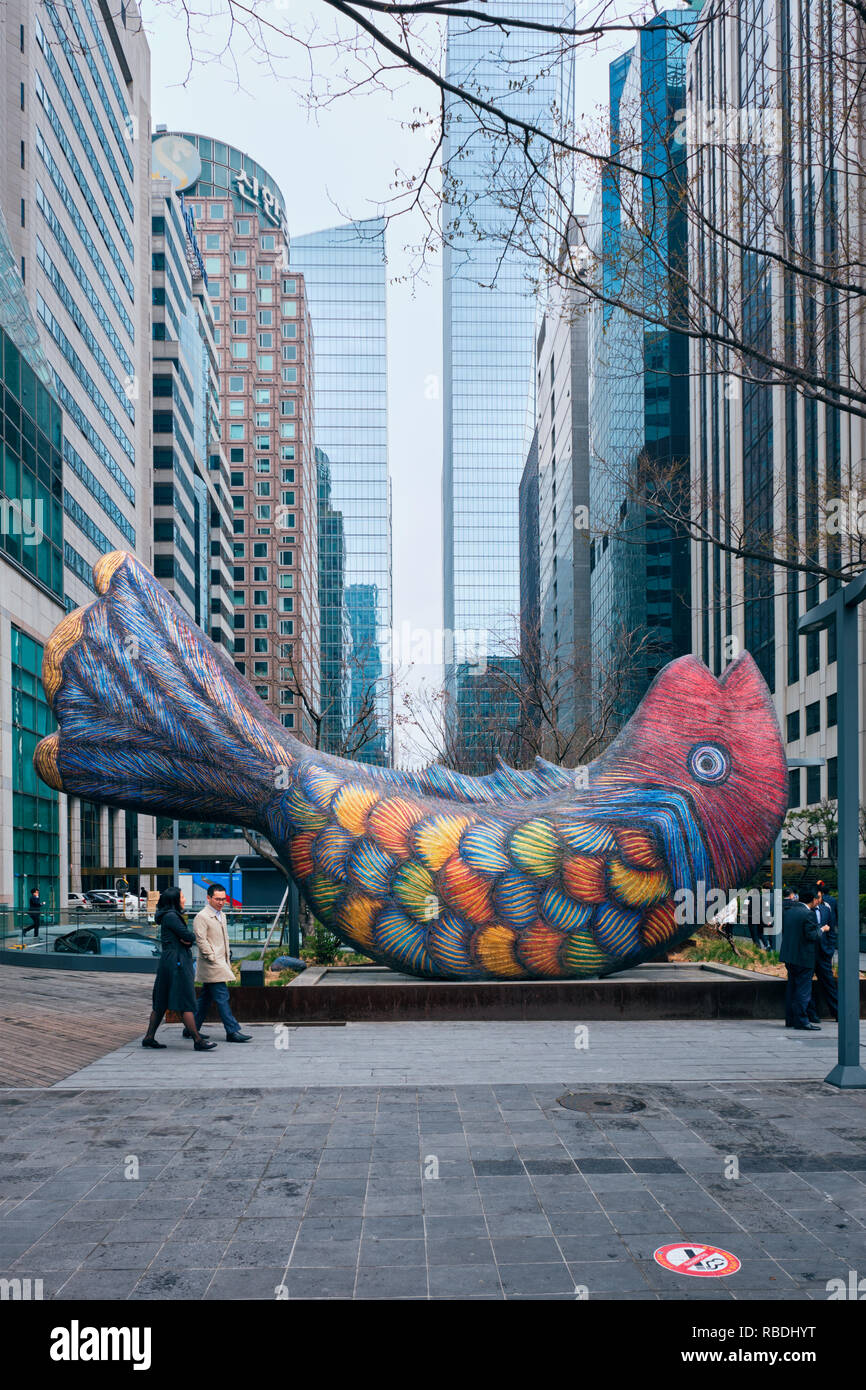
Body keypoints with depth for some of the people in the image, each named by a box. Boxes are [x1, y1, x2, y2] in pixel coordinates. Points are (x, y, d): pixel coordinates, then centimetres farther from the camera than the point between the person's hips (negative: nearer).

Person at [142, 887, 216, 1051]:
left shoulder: (173, 916, 17)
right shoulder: (171, 916, -13)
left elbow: (190, 939, 14)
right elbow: (189, 936, -17)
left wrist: (187, 941, -7)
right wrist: (188, 939, 4)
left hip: (170, 962, 10)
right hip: (176, 962, -10)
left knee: (161, 1002, 11)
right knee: (186, 1003, -9)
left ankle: (149, 1037, 14)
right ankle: (198, 1041, -8)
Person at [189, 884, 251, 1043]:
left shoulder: (222, 915, 16)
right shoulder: (202, 917, -11)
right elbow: (201, 941, -16)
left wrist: (227, 960, 17)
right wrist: (213, 959, -17)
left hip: (221, 964, 9)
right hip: (211, 965, -9)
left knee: (206, 998, 13)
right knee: (222, 998, -8)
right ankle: (232, 1031, -7)